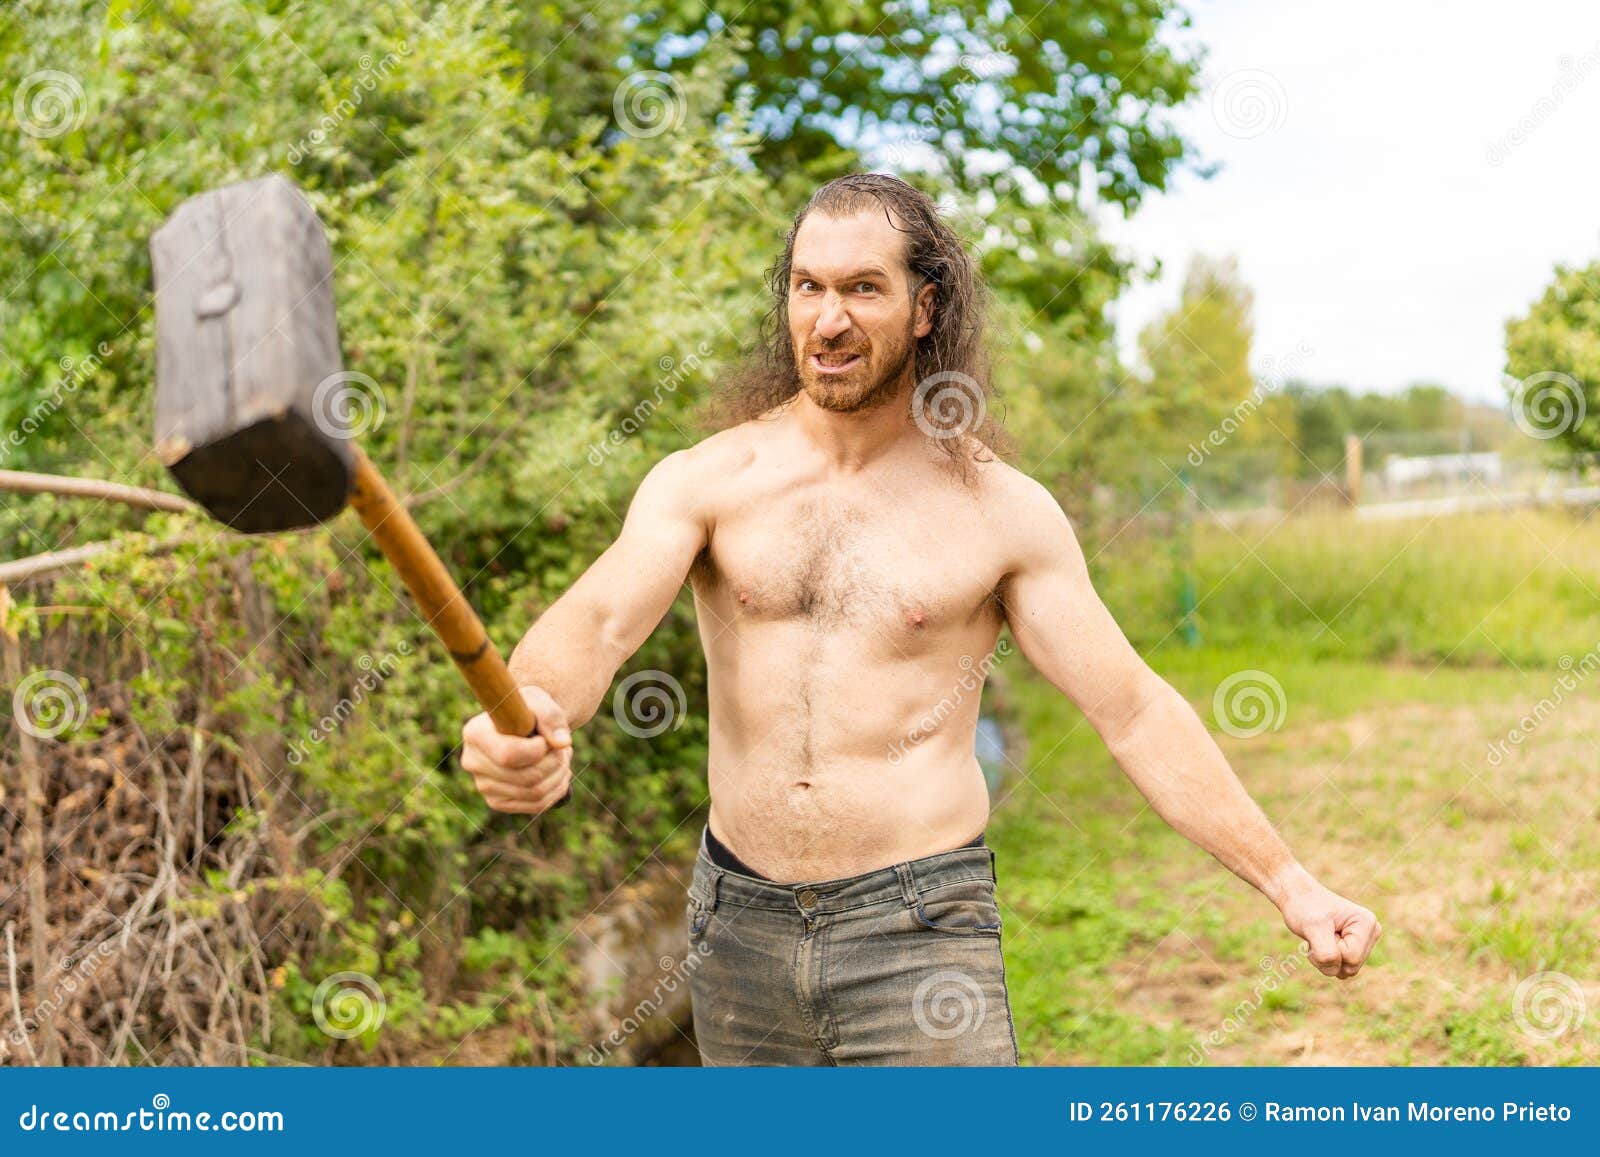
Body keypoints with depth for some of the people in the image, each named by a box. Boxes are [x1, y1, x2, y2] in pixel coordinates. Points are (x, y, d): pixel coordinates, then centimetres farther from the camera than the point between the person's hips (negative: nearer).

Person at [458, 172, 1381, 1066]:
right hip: (739, 924, 2)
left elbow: (1134, 709, -2)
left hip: (918, 931, -2)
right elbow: (597, 620, -16)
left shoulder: (1003, 511, -3)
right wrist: (529, 713, -40)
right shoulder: (703, 482, -1)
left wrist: (1290, 883, -8)